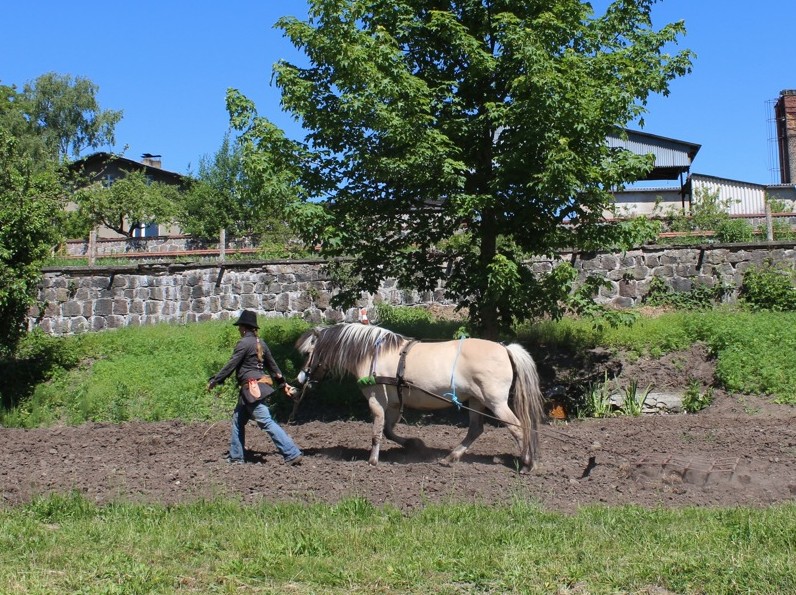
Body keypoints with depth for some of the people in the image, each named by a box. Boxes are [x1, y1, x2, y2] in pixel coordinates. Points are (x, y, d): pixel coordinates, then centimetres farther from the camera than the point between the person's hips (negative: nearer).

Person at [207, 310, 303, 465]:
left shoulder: (244, 343, -12)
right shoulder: (260, 343, 13)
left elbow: (231, 365, -13)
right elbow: (272, 365, 20)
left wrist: (214, 380, -5)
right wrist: (283, 383, 28)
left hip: (252, 389, -10)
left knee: (266, 422, -11)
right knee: (237, 420, 19)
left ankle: (292, 454, -15)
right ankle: (235, 457, 25)